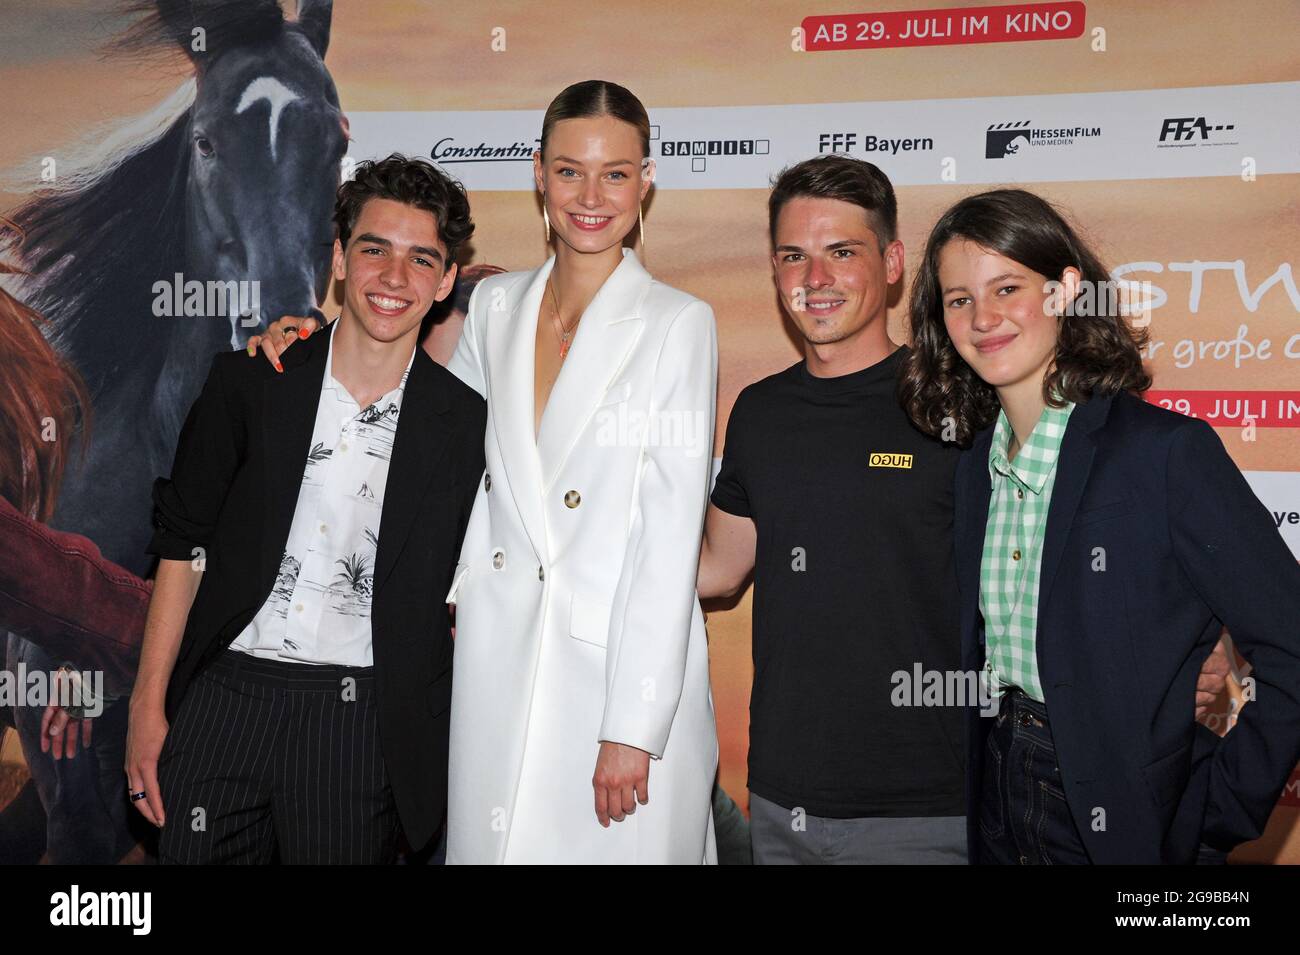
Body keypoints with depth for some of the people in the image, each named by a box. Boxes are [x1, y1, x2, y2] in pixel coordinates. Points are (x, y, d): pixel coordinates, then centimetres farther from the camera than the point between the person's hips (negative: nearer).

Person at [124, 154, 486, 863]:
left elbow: (461, 589, 5)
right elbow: (183, 544, 4)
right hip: (223, 700, 1)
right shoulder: (248, 383, -1)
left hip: (360, 724, -1)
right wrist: (148, 707, 3)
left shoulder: (466, 423, -2)